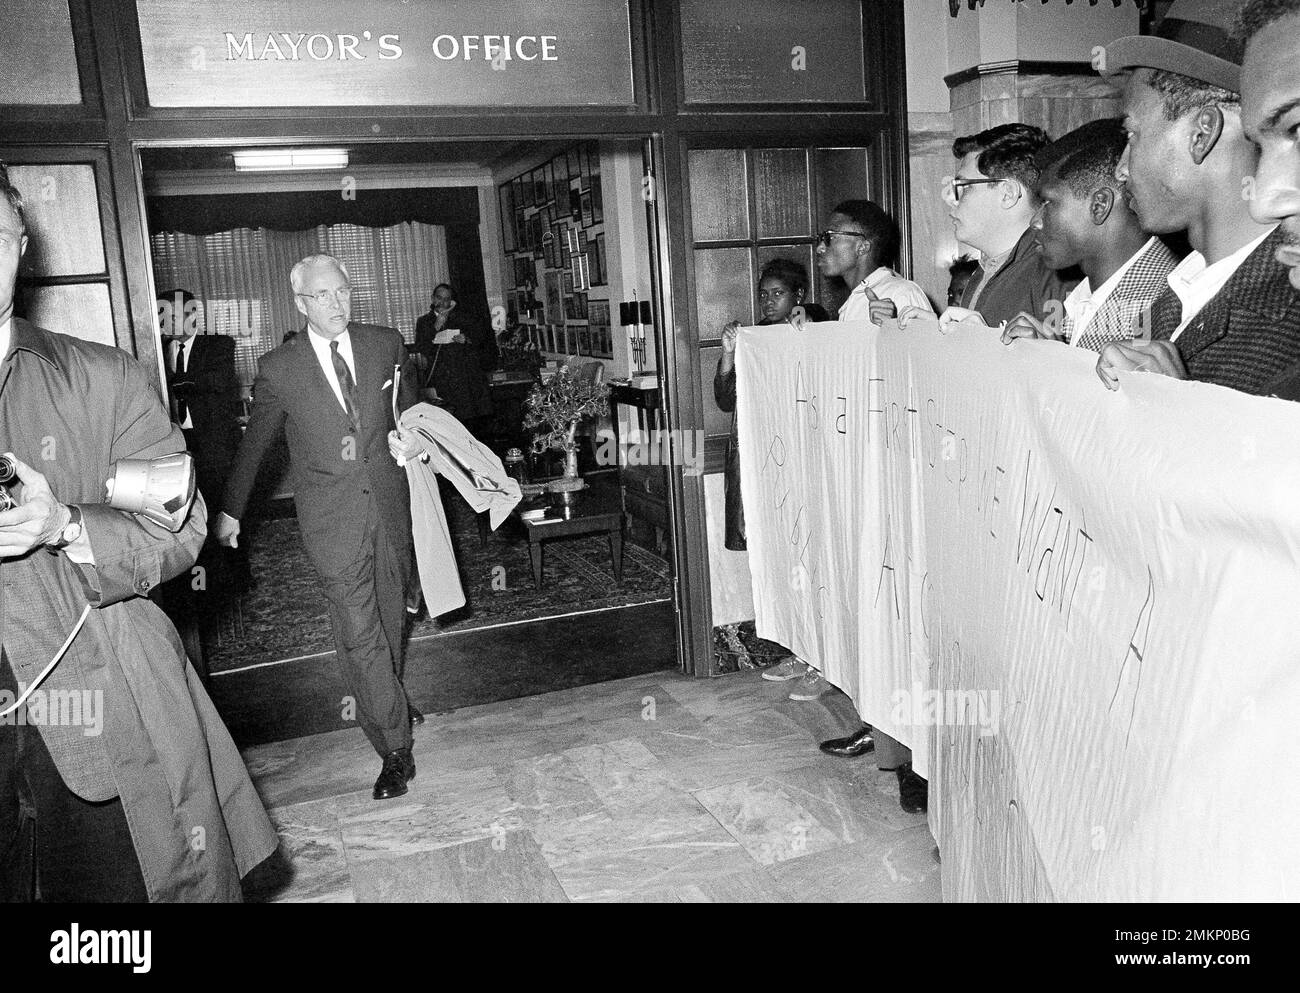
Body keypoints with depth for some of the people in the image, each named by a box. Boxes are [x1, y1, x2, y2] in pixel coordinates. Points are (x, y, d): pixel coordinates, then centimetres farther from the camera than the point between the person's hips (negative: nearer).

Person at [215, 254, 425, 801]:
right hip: (331, 519, -3)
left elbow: (411, 409, 20)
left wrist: (410, 439, -2)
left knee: (389, 616, 15)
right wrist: (231, 510, 17)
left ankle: (376, 698, 41)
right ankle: (395, 747, 0)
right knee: (358, 630, -8)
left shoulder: (385, 344, 3)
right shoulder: (278, 368, -3)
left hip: (389, 504, 3)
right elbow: (254, 442, 9)